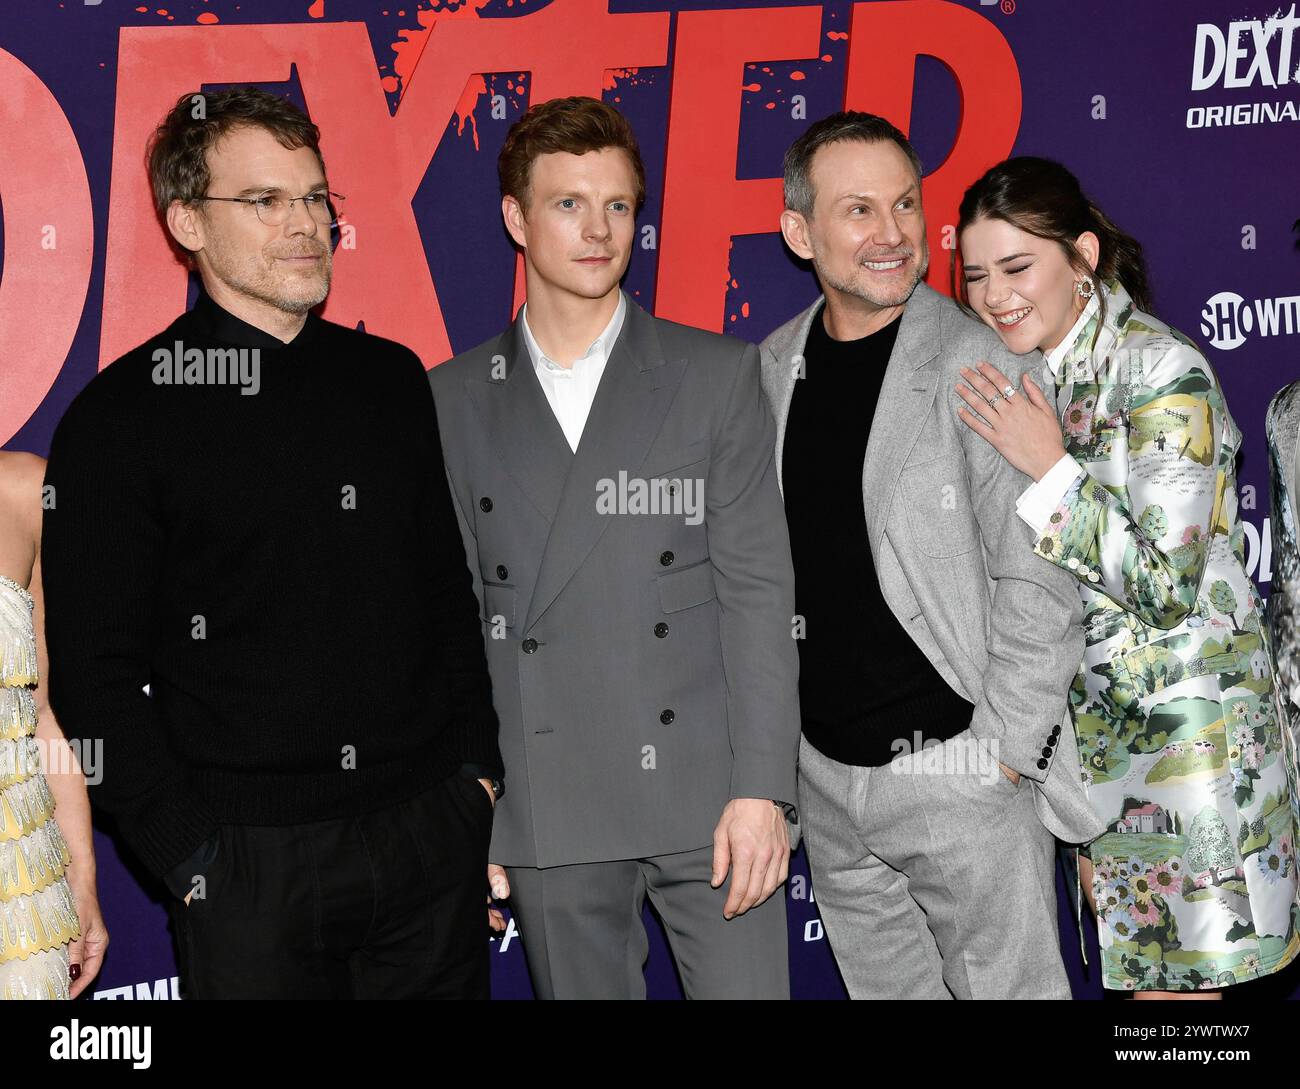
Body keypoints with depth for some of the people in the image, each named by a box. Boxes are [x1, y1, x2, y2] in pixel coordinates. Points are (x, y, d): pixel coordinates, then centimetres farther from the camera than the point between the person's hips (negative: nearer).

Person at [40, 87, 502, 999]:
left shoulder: (392, 378, 7)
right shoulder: (121, 417, -6)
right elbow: (95, 676, -6)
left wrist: (477, 771, 7)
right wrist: (191, 860, -9)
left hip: (432, 835, 4)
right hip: (251, 857, -3)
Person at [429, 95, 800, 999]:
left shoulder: (718, 374, 3)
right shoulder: (453, 401, 6)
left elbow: (757, 587, -2)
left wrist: (762, 789, -9)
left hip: (709, 793, -1)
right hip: (548, 817, 1)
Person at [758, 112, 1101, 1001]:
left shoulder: (981, 368, -12)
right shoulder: (774, 369, 4)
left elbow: (1038, 587, -13)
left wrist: (1001, 752, -14)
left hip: (958, 767, -5)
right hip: (825, 772, 5)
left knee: (1008, 982, 7)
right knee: (881, 983, 18)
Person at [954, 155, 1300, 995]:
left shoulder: (1162, 373, -16)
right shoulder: (1022, 376, 7)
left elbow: (1169, 585, -20)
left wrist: (1051, 470, -23)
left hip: (1185, 730, -7)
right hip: (1090, 724, 7)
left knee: (1181, 976, -1)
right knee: (1142, 970, 11)